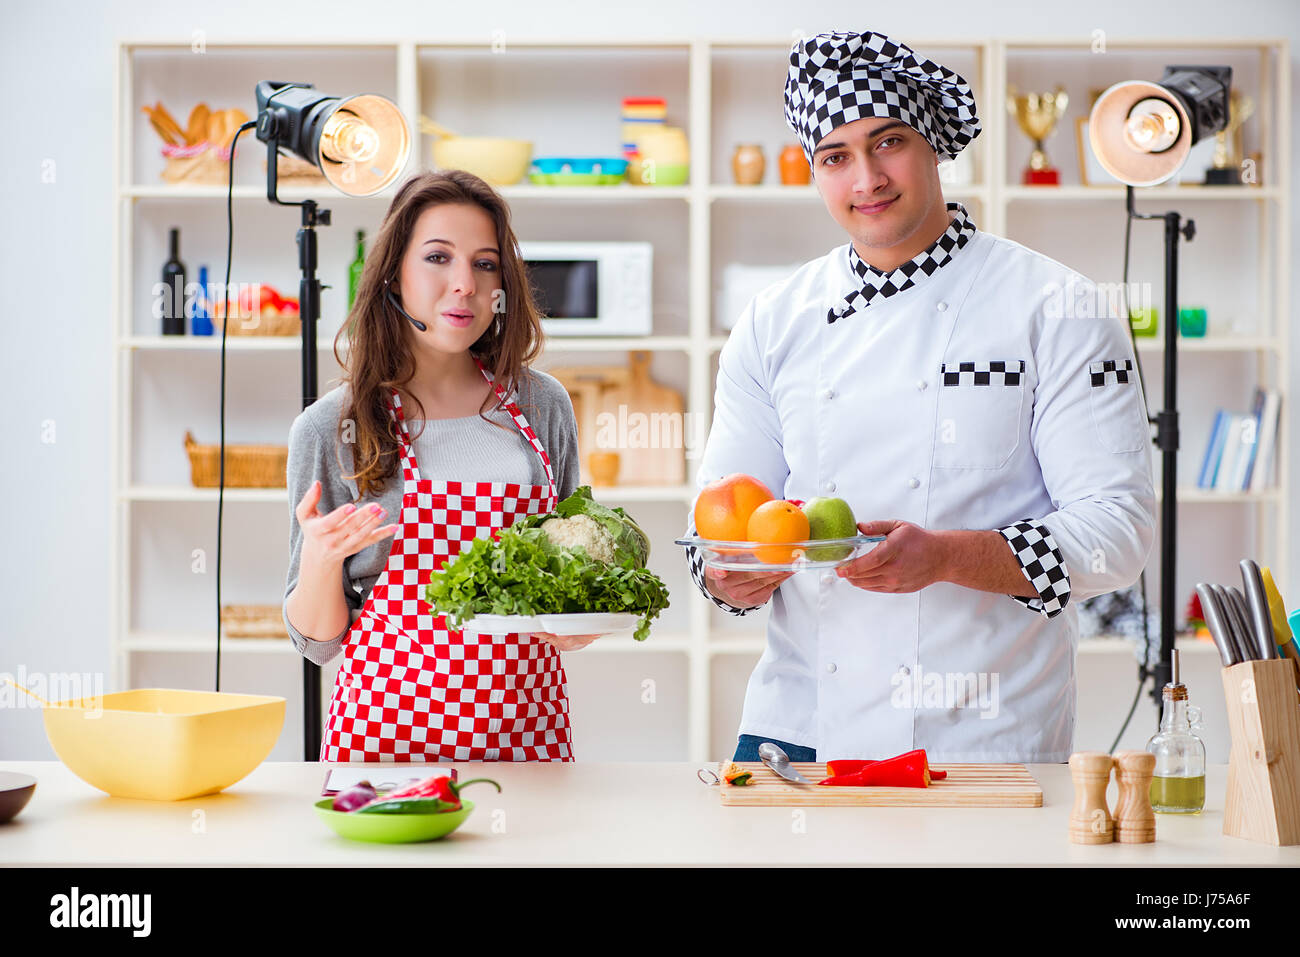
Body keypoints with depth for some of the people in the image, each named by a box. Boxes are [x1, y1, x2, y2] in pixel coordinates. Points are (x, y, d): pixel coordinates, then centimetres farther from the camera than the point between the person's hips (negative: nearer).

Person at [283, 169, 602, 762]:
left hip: (523, 727, 2)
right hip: (387, 731, -2)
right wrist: (320, 561, -17)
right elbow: (318, 640, 2)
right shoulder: (329, 429, -2)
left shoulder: (541, 406, 5)